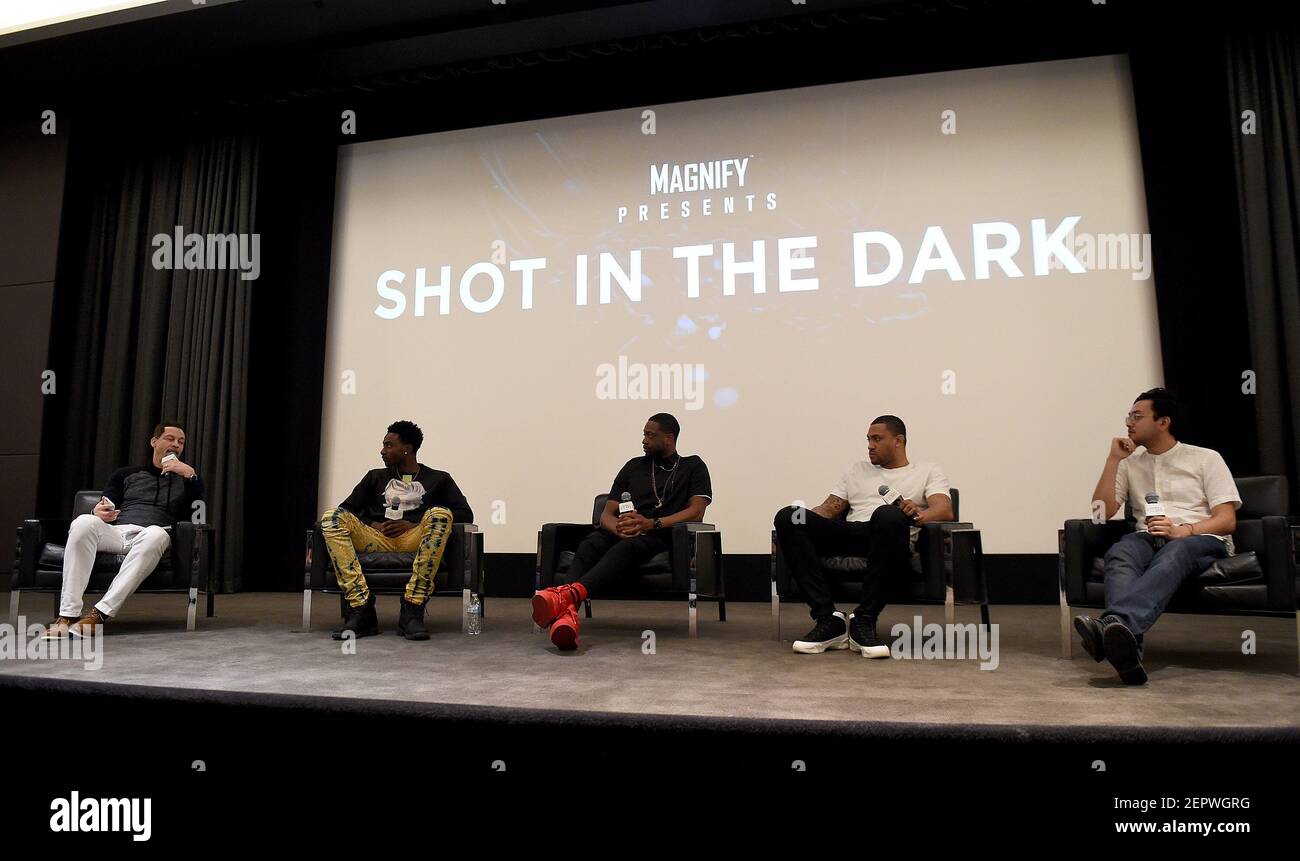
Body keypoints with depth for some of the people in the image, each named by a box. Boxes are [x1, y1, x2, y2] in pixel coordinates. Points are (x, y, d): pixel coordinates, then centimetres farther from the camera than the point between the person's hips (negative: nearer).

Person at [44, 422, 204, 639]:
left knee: (156, 534, -39)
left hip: (147, 536, -2)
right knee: (84, 522, -32)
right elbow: (104, 507, 19)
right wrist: (99, 511, -5)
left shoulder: (186, 480, 24)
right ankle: (68, 614, -37)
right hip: (114, 531, 2)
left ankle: (101, 613, -43)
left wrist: (190, 474, -4)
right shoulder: (126, 474, 29)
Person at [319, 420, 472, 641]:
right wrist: (372, 525, -4)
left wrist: (414, 525, -5)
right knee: (332, 516, -24)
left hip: (414, 540, -2)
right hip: (377, 539, 2)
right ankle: (361, 610, -33)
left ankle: (412, 611, -35)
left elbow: (466, 514, 5)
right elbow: (346, 509, 18)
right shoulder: (375, 477, 27)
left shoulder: (438, 479, 19)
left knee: (440, 513, -33)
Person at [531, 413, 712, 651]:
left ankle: (568, 594, -63)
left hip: (662, 536, -3)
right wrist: (619, 527, -10)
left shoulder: (693, 467, 16)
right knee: (588, 546, -33)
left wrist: (652, 523, -16)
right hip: (622, 533, 4)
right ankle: (567, 613, -58)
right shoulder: (634, 466, 25)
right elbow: (607, 513, 17)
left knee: (625, 548, -39)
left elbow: (696, 512, -1)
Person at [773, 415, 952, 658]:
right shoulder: (859, 469, 32)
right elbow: (828, 509, 22)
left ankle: (863, 621, -30)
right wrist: (804, 519, -1)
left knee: (889, 515, -41)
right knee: (788, 516, -23)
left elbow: (945, 510, 2)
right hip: (850, 535, 4)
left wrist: (920, 515, -23)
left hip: (891, 544, -4)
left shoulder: (928, 471, 21)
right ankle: (828, 619, -26)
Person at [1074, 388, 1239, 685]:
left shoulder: (1206, 458, 14)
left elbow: (1227, 521, 3)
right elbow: (1102, 512, 9)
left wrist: (1182, 531, -18)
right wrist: (1113, 458, 7)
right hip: (1149, 538, 2)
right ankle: (1127, 646, -59)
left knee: (1171, 555, -40)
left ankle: (1113, 623, -65)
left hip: (1201, 539, -2)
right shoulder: (1130, 464, 23)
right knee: (1118, 554, -35)